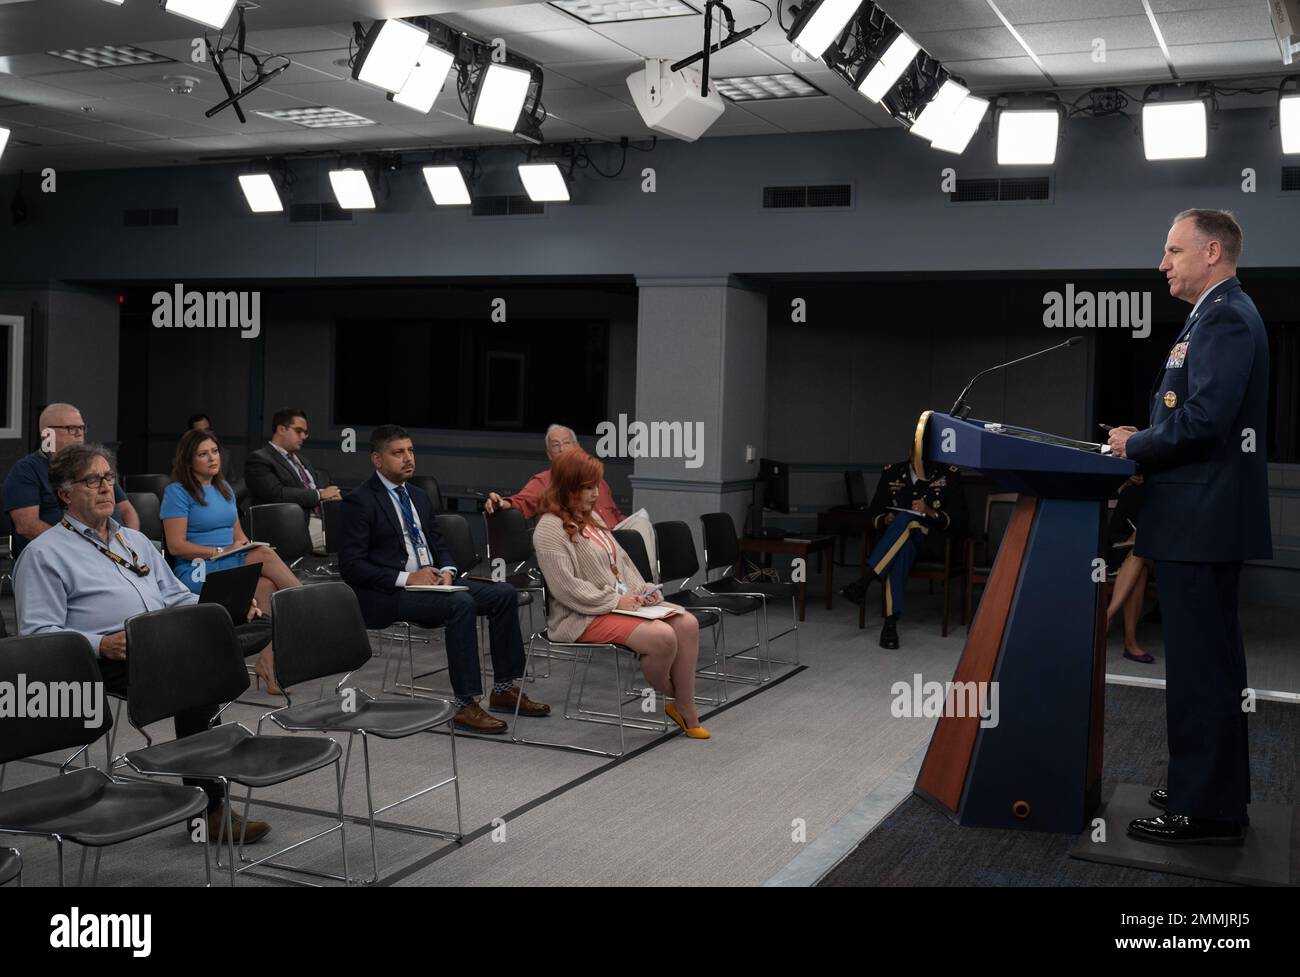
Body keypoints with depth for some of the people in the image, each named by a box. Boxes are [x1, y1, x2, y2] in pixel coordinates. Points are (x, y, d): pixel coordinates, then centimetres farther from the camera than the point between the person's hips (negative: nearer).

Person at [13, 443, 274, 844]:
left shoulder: (135, 540, 29)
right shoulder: (44, 554, 7)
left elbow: (178, 597, 28)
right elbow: (37, 633, -4)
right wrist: (101, 644, -22)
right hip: (113, 661, -6)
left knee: (262, 624, -19)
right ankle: (208, 807, -28)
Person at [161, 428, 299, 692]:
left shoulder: (224, 489, 20)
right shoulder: (177, 492, -2)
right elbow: (176, 545, -8)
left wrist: (247, 546, -1)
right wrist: (219, 551, -15)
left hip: (233, 565, 6)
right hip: (197, 572, -6)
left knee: (266, 586, -29)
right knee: (266, 555, -29)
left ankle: (267, 659, -33)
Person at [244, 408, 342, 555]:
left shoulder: (300, 459, 27)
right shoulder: (259, 460, 0)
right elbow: (277, 494, -14)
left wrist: (331, 495, -1)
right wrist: (320, 494, -9)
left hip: (324, 519, 8)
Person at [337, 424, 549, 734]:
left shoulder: (419, 496, 17)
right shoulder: (359, 502, -8)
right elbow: (351, 566, -14)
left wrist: (447, 571, -3)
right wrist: (406, 578, -20)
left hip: (431, 580, 8)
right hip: (389, 594, -8)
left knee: (504, 593, -8)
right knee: (461, 603, -32)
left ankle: (503, 689, -2)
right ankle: (465, 705, -27)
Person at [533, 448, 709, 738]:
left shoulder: (592, 517, 17)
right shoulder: (549, 529, -12)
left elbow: (621, 559, 22)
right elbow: (566, 587, -20)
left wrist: (641, 591, 4)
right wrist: (614, 601, -18)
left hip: (622, 603, 9)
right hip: (584, 617, -9)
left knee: (687, 623, -11)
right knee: (662, 636, -27)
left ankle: (686, 711, -5)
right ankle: (663, 700, 3)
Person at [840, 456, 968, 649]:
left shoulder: (949, 475, 1)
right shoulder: (892, 472, 8)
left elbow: (960, 521, -2)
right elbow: (872, 512, 12)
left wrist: (931, 512, -19)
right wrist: (885, 520, -12)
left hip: (933, 542, -1)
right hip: (896, 542, 1)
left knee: (906, 519, -34)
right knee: (903, 549, -38)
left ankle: (865, 581, -43)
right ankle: (891, 622, -44)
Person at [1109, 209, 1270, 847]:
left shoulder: (1226, 317, -15)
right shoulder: (1218, 315, 18)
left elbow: (1203, 420, -24)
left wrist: (1134, 446, -11)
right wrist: (1143, 441, 9)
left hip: (1201, 522, -11)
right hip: (1204, 518, 11)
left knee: (1199, 668, -4)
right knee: (1211, 665, 17)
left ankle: (1205, 810, 4)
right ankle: (1216, 792, 28)